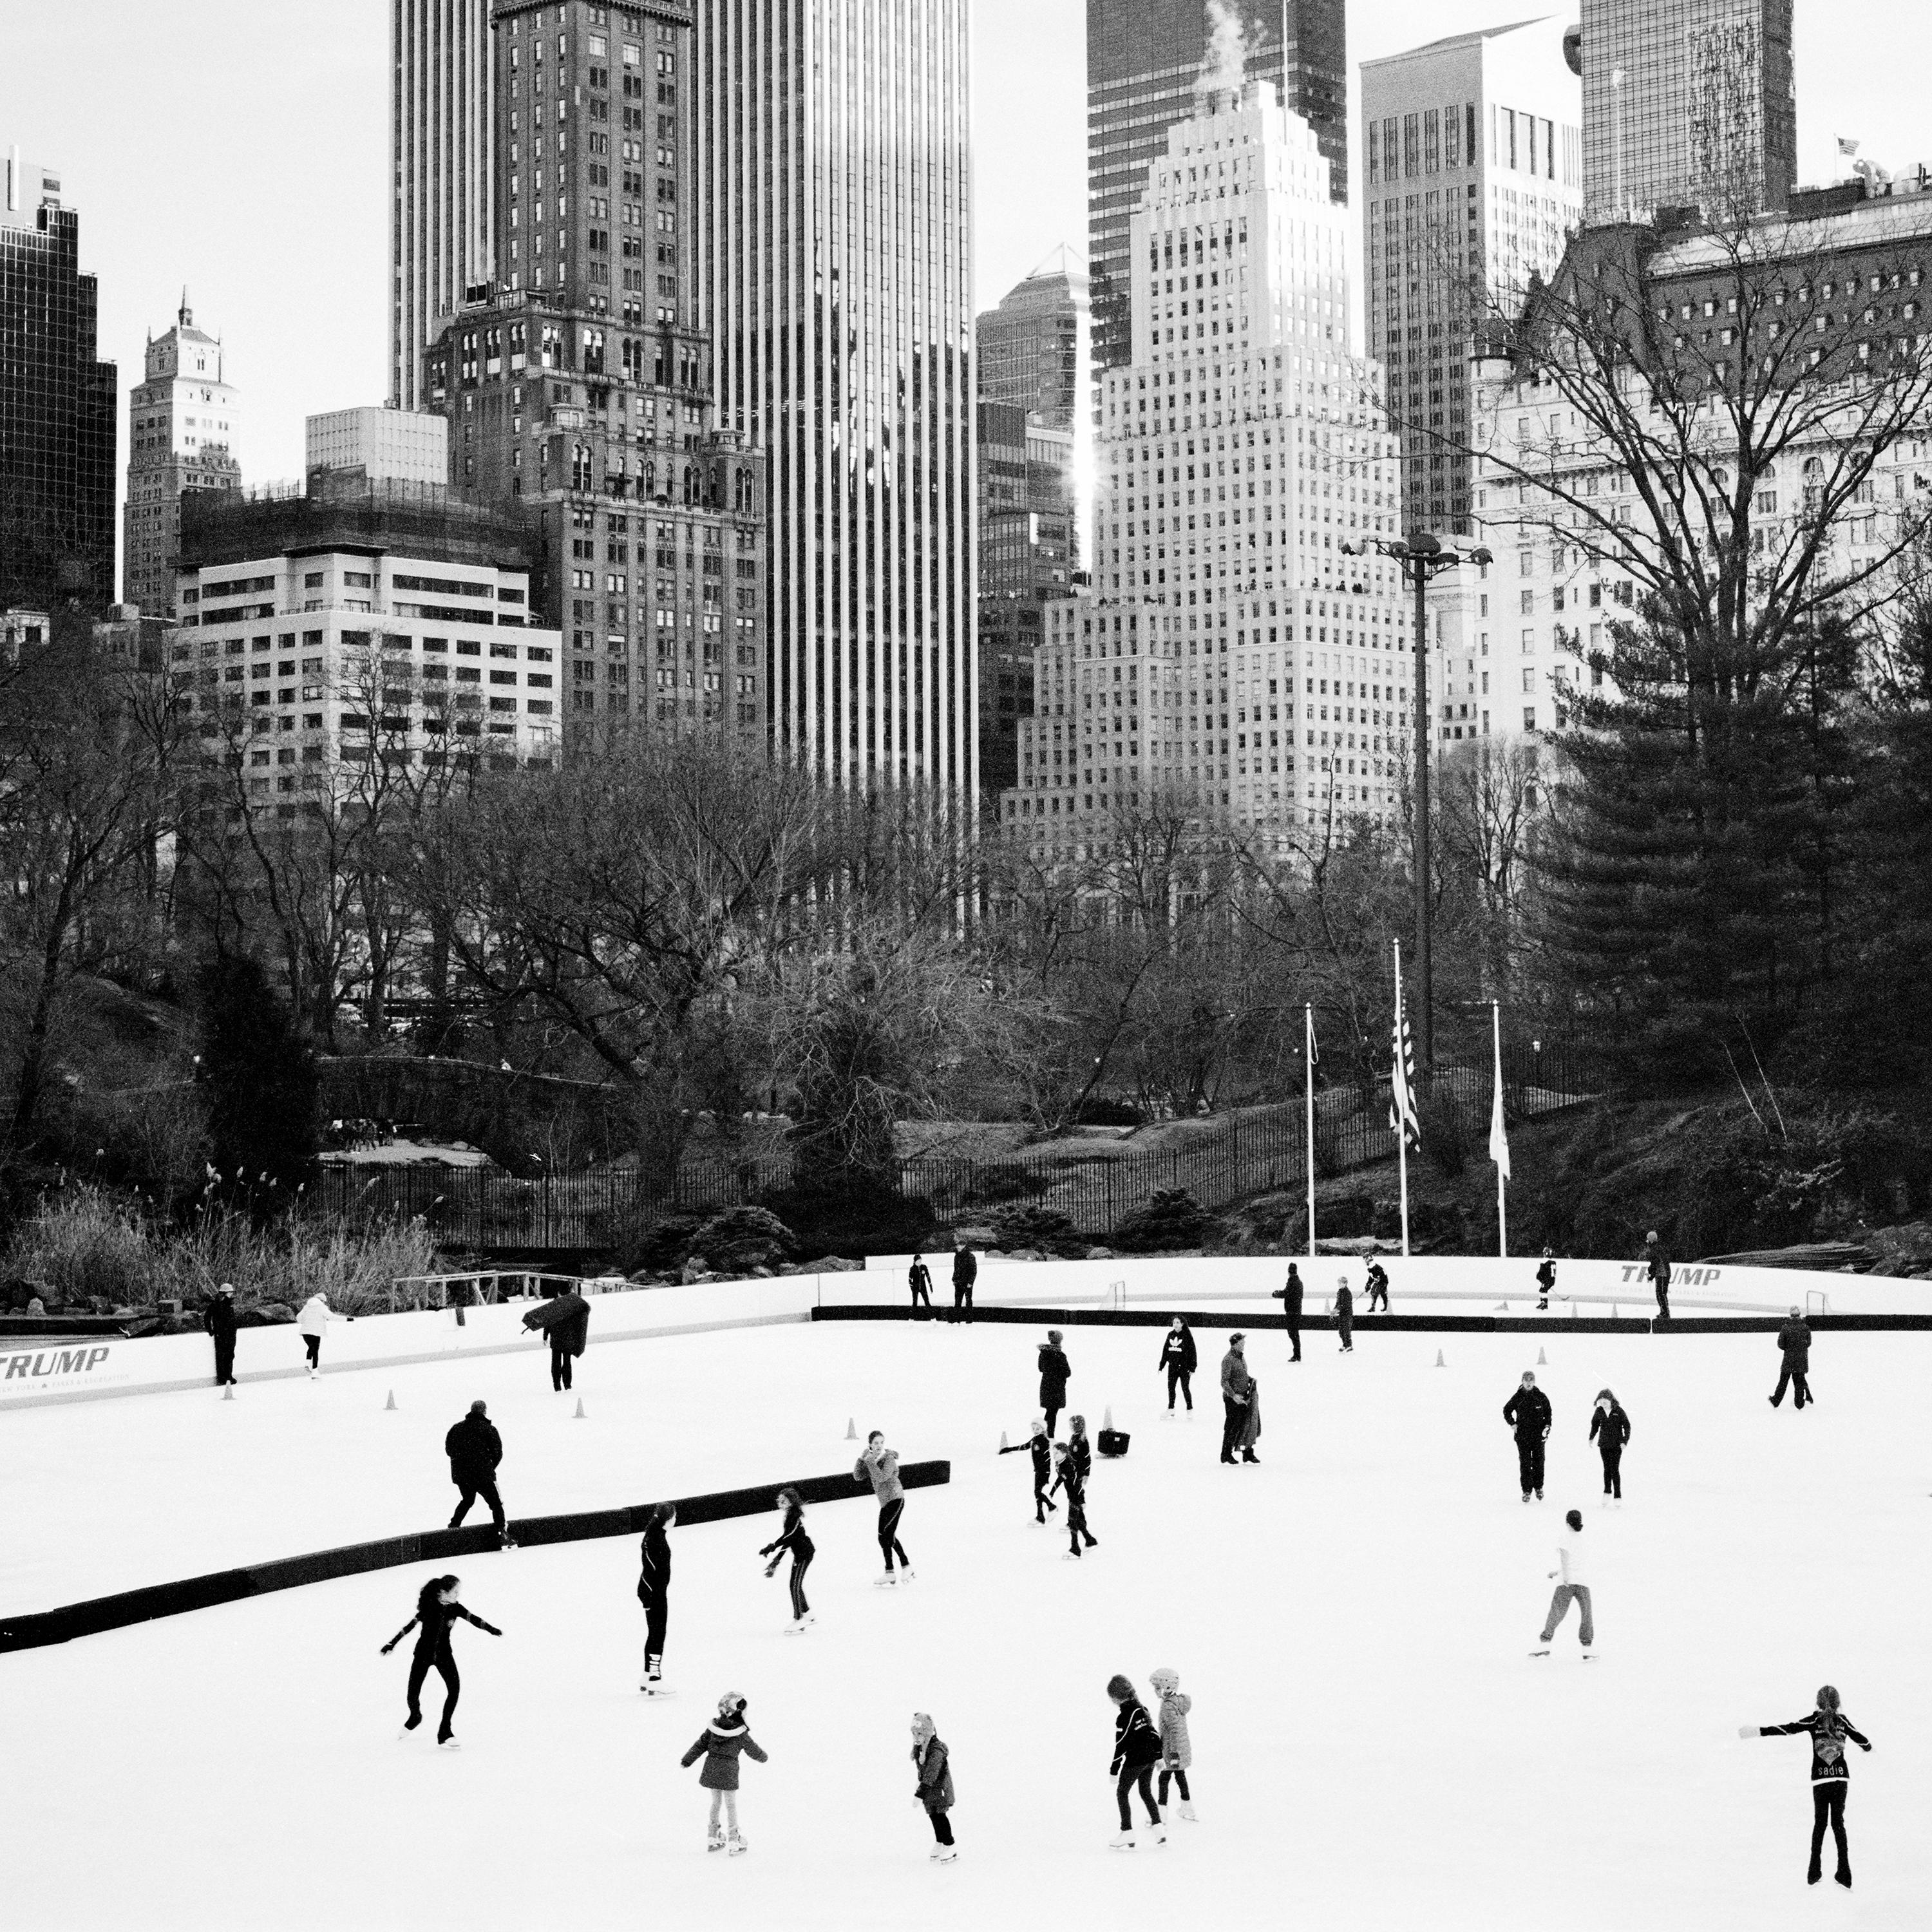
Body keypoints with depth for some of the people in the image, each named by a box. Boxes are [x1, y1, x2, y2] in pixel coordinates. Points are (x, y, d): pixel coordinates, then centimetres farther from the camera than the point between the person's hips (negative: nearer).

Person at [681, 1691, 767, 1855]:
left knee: (715, 1802, 18)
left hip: (711, 1770, 4)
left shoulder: (713, 1727, -2)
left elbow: (700, 1745, 3)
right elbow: (753, 1750, 0)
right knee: (731, 1805, 7)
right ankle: (734, 1842, 11)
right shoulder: (741, 1733, -12)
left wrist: (686, 1761, 12)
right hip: (729, 1772, -4)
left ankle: (714, 1838, 25)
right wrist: (764, 1759, 20)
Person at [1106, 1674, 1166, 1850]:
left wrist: (1114, 1770, -12)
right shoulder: (1142, 1708, 5)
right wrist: (1159, 1756, 26)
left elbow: (1121, 1745, -18)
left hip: (1135, 1760, -8)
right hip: (1150, 1758, 8)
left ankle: (1127, 1835, 0)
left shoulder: (1124, 1716, -19)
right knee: (1146, 1792, 22)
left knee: (1122, 1793, 4)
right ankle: (1159, 1830, 19)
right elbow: (1154, 1733, 14)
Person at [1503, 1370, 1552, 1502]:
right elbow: (1507, 1410, 14)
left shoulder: (1541, 1397, 0)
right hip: (1522, 1436, 0)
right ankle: (1526, 1490, 4)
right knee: (1525, 1464, -1)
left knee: (1538, 1462, 6)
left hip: (1538, 1435, 0)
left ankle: (1538, 1487, 22)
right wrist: (1512, 1423, 1)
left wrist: (1547, 1425, 0)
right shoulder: (1517, 1397, 0)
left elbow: (1548, 1412, 13)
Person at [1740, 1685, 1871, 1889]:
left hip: (1820, 1777, -1)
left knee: (1820, 1822, 10)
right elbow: (1859, 1738, 15)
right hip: (1841, 1775, 1)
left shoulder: (1813, 1721, -5)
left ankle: (1814, 1873, 5)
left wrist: (1758, 1731, -14)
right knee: (1838, 1821, 7)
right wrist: (1868, 1747, 39)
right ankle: (1844, 1874, -2)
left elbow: (1788, 1729, -13)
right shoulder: (1842, 1720, 1)